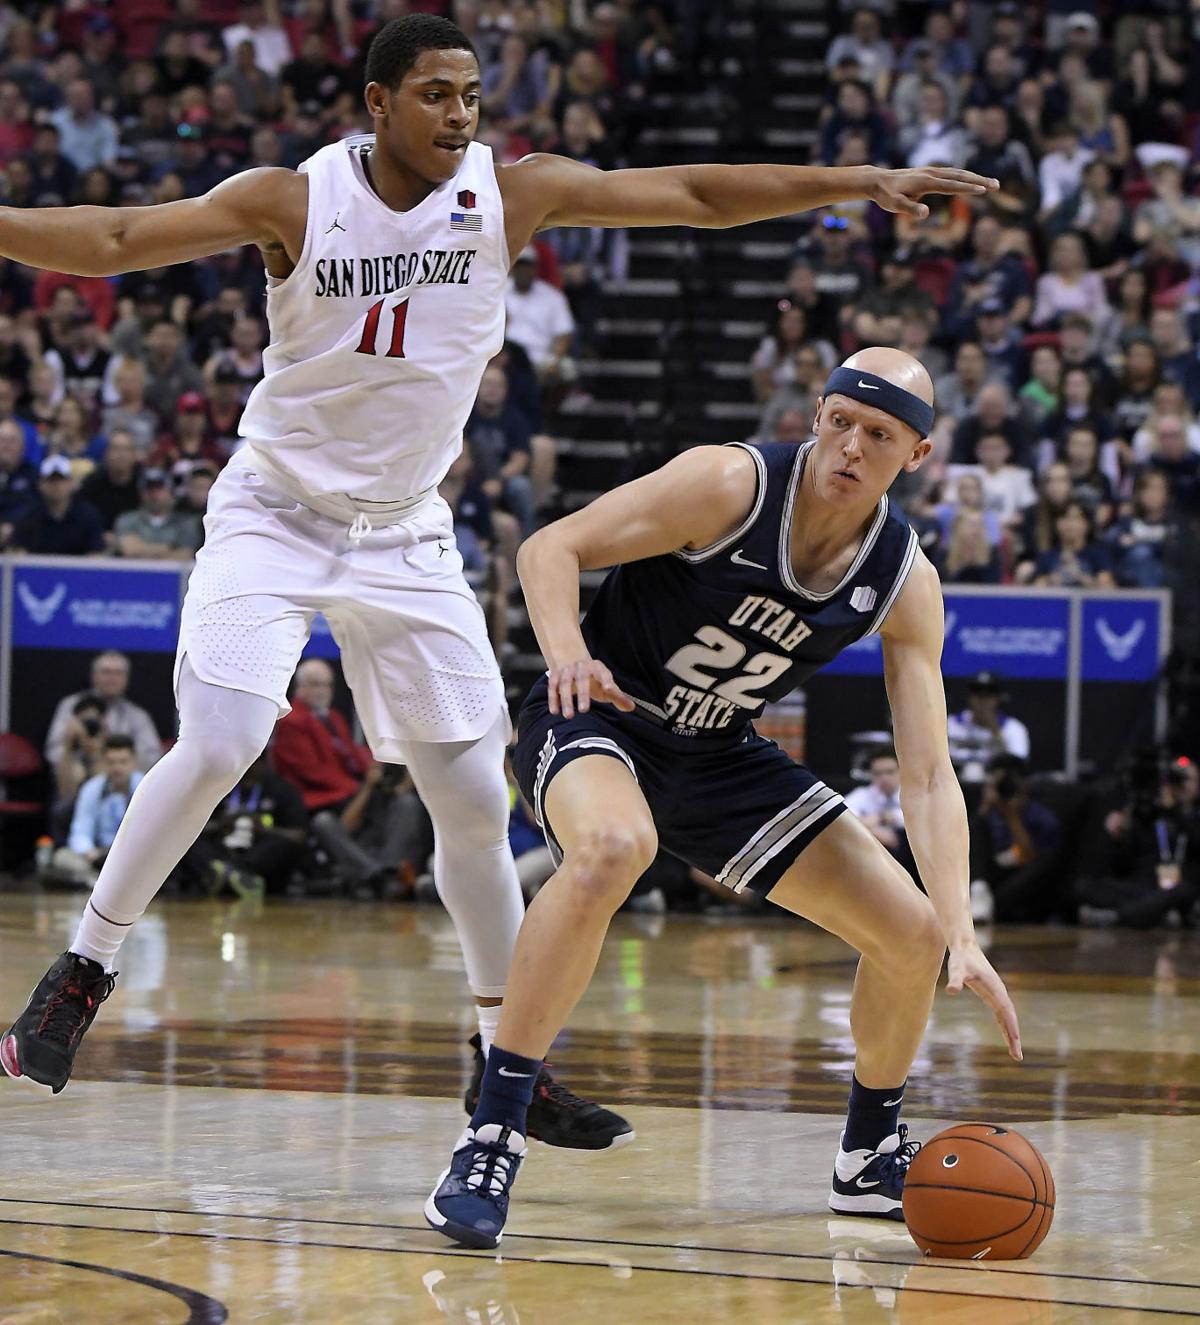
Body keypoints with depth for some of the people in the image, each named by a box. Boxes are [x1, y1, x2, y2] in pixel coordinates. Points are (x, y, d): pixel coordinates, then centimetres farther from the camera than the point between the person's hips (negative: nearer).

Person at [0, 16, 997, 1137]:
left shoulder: (511, 194, -9)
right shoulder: (294, 201, -15)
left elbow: (694, 196, -8)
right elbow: (114, 240, -17)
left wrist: (863, 182, -13)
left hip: (406, 540, 3)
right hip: (274, 516, -3)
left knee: (474, 802, 2)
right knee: (217, 749, -22)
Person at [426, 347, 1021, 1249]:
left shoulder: (905, 583, -10)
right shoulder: (731, 484, -22)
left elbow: (929, 776, -13)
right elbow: (552, 547, -19)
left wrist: (961, 939, -25)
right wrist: (567, 654, -40)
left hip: (719, 758, 6)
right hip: (598, 717, -5)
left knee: (912, 933, 1)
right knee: (613, 847, -40)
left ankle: (872, 1158, 27)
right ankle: (490, 1138, -33)